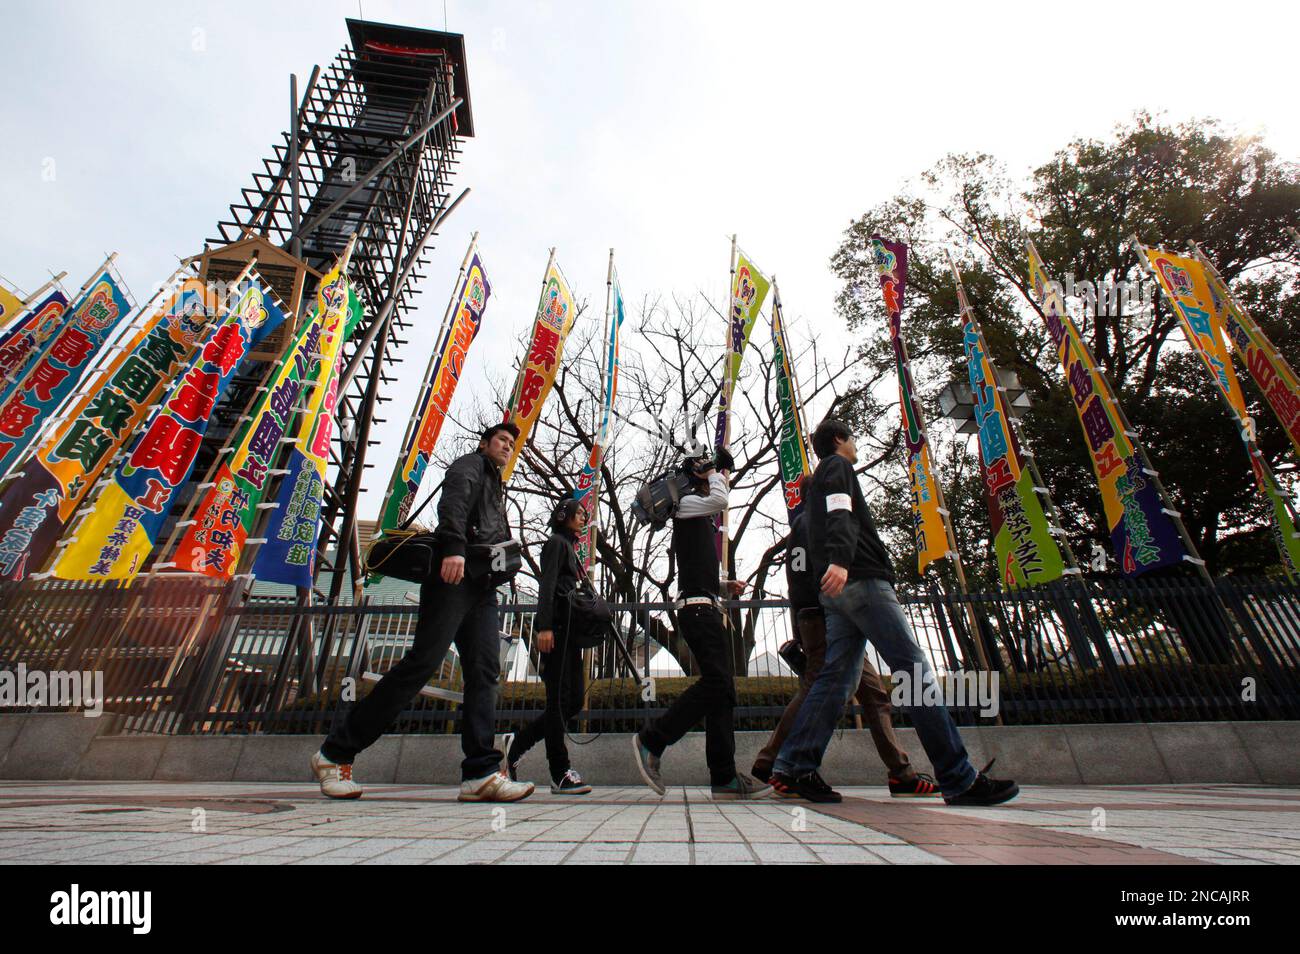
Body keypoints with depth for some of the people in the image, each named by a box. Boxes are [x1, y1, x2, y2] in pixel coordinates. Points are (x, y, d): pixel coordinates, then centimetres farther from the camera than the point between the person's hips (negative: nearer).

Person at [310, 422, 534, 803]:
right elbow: (452, 501, -14)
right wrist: (453, 548, -30)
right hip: (453, 575, -8)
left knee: (484, 671, -6)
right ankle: (335, 752, 1)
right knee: (422, 662, -12)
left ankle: (481, 773, -11)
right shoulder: (470, 465, 8)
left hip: (482, 585, 8)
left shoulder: (497, 489, 33)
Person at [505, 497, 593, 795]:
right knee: (560, 700, -7)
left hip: (569, 628, 9)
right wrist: (544, 626, -23)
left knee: (573, 701, 6)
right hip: (556, 626, -9)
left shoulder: (569, 547, 26)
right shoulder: (556, 542, 0)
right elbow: (547, 584, -12)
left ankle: (516, 746, 17)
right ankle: (561, 774, -1)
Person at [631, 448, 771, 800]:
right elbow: (720, 500, -20)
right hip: (697, 607, -10)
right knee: (716, 681, -19)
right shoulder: (686, 503, 0)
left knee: (722, 690, 3)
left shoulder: (701, 516, 27)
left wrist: (725, 585, 23)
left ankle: (724, 776, 4)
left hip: (706, 608, 10)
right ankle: (651, 740, -10)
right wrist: (713, 473, -1)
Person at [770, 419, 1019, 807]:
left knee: (836, 677, 1)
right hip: (860, 580, -9)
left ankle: (793, 768, -4)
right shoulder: (837, 466, 4)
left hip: (839, 590, 9)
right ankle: (959, 779, -5)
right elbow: (839, 513, -16)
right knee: (916, 670, -7)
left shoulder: (819, 482, 32)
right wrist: (840, 560, -32)